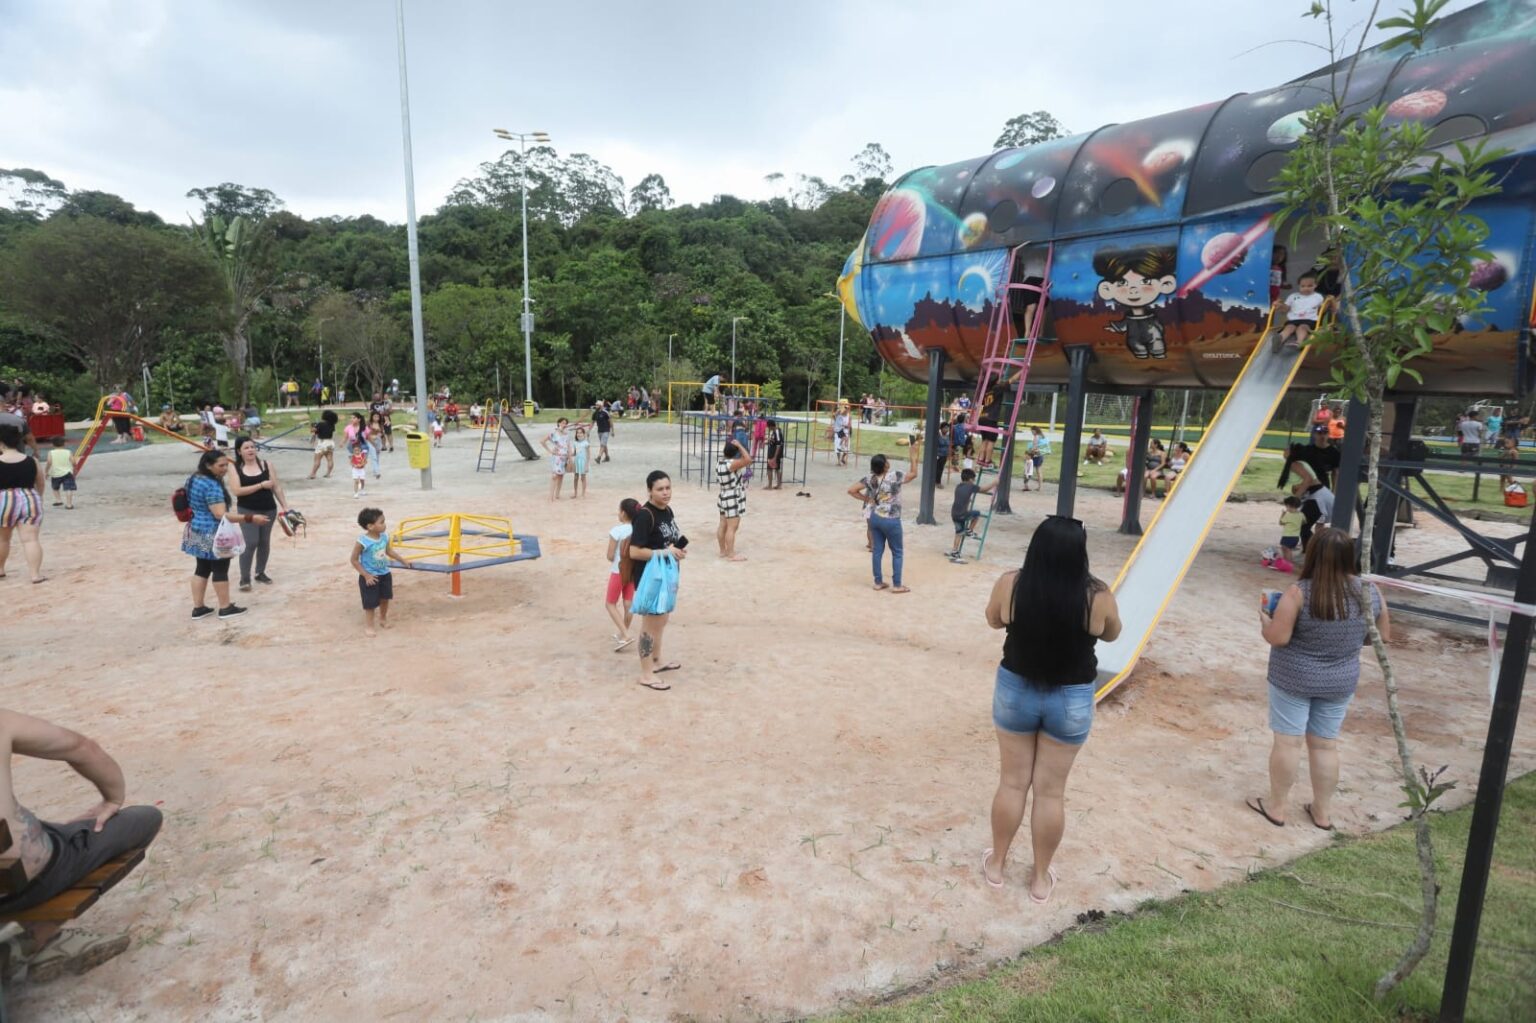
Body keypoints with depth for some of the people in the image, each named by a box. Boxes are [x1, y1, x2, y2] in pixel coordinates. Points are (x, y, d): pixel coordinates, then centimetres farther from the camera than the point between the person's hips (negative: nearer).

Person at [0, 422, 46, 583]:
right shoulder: (32, 461, 0)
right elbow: (40, 484, 12)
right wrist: (38, 500, 28)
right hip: (30, 501, 1)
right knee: (31, 539, -4)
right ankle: (36, 575, -11)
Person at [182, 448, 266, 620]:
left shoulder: (194, 479, 8)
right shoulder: (212, 485, -24)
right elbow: (221, 515, -28)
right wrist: (250, 518, -30)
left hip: (197, 532, 9)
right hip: (213, 535, -9)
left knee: (202, 569, 15)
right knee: (220, 569, 3)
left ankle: (198, 608, 20)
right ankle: (225, 608, 14)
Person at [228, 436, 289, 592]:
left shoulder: (266, 465, 1)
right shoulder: (235, 469, -4)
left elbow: (276, 487, 3)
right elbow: (236, 491, -16)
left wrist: (285, 506, 1)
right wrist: (261, 485, -19)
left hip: (268, 509, 3)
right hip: (247, 511, -3)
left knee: (264, 542, 11)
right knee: (251, 543, -11)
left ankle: (260, 573, 26)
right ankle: (244, 578, -1)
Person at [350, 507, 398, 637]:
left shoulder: (384, 536, -8)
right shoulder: (362, 541, -26)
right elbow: (354, 560, -17)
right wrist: (366, 575, -19)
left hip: (384, 574, 6)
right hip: (370, 577, -6)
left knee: (385, 598, 20)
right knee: (370, 603, 4)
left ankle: (383, 619, 42)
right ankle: (368, 626, 21)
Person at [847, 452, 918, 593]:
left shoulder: (870, 479, -5)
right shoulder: (895, 476, -18)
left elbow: (851, 490, -6)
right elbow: (913, 474, -3)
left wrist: (866, 499, 2)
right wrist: (914, 458, 5)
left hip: (875, 518, 5)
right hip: (891, 520, -5)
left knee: (877, 550, 13)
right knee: (897, 553, 8)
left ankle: (878, 582, 21)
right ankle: (896, 585, 11)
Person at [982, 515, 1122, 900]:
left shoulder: (1010, 584, -17)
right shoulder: (1097, 595, -18)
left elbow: (994, 620, 4)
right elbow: (1111, 635, 3)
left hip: (1015, 691, 1)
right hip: (1072, 700, -1)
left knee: (1012, 782, 17)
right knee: (1052, 790, 14)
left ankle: (996, 863, 33)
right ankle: (1041, 877, 30)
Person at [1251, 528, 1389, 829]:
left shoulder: (1299, 593, -20)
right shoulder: (1370, 592, -6)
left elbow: (1277, 638, -19)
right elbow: (1383, 636, 6)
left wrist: (1265, 620, 0)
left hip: (1293, 679, -4)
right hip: (1341, 682, 4)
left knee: (1287, 740, 6)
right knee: (1326, 744, 15)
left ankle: (1276, 807, 17)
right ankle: (1323, 811, 27)